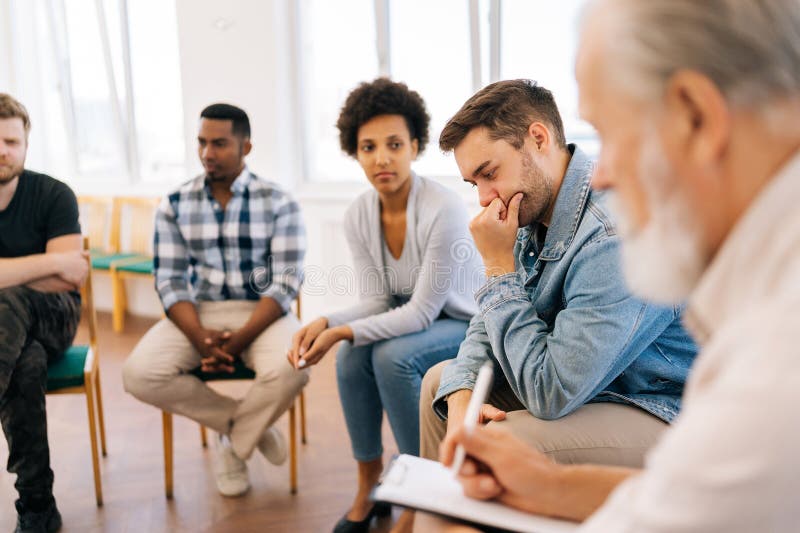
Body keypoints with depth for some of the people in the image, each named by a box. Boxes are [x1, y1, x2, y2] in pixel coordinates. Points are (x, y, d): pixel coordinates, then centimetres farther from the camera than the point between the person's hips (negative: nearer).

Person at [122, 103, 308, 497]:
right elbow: (170, 280, 0)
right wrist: (200, 337, -18)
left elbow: (286, 281, -9)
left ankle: (233, 442, 0)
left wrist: (239, 339, -21)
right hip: (197, 314, 3)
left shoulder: (278, 203, -4)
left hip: (262, 314, -2)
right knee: (139, 373, -22)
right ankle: (247, 424, -1)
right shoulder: (175, 206, 4)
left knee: (289, 369, -33)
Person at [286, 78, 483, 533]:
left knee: (393, 355, -29)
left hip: (466, 326, -5)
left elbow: (422, 311, -25)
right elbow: (377, 302, -4)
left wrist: (343, 331, -32)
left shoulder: (445, 210, -27)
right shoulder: (358, 216, -7)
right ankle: (369, 482, 0)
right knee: (352, 356, -21)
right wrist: (326, 323, -23)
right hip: (410, 322, 6)